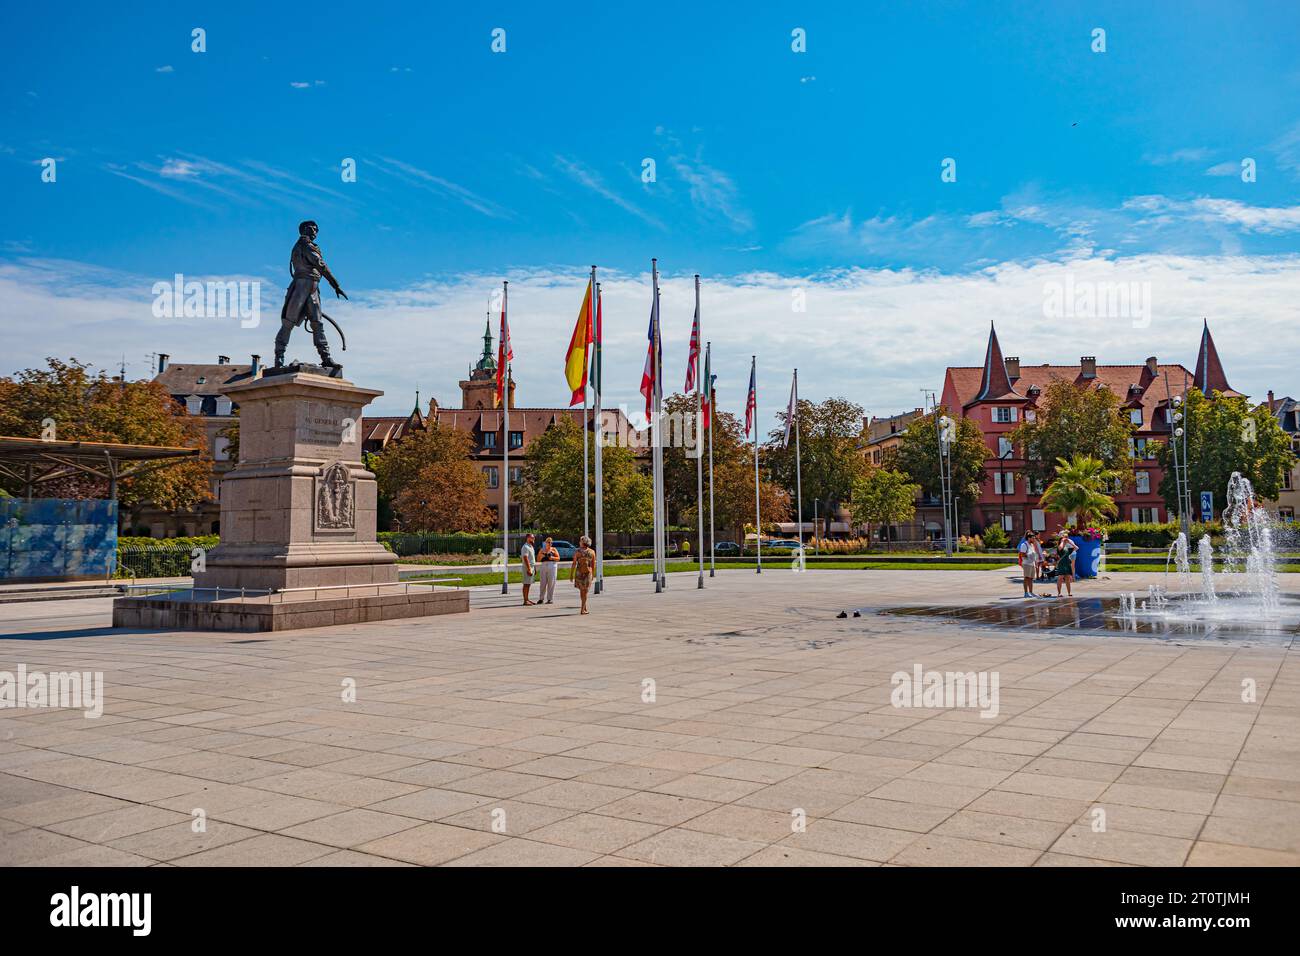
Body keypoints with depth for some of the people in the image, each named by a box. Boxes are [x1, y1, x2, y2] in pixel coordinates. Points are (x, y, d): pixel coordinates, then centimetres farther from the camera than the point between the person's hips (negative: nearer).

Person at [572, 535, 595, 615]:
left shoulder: (577, 552, -5)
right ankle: (582, 610, -3)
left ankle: (585, 608, 21)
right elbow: (593, 565, 2)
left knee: (581, 590, 18)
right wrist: (593, 575, 12)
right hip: (588, 573, 0)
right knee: (585, 591, 5)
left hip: (579, 572, 0)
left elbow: (574, 564, -7)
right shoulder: (592, 552, 0)